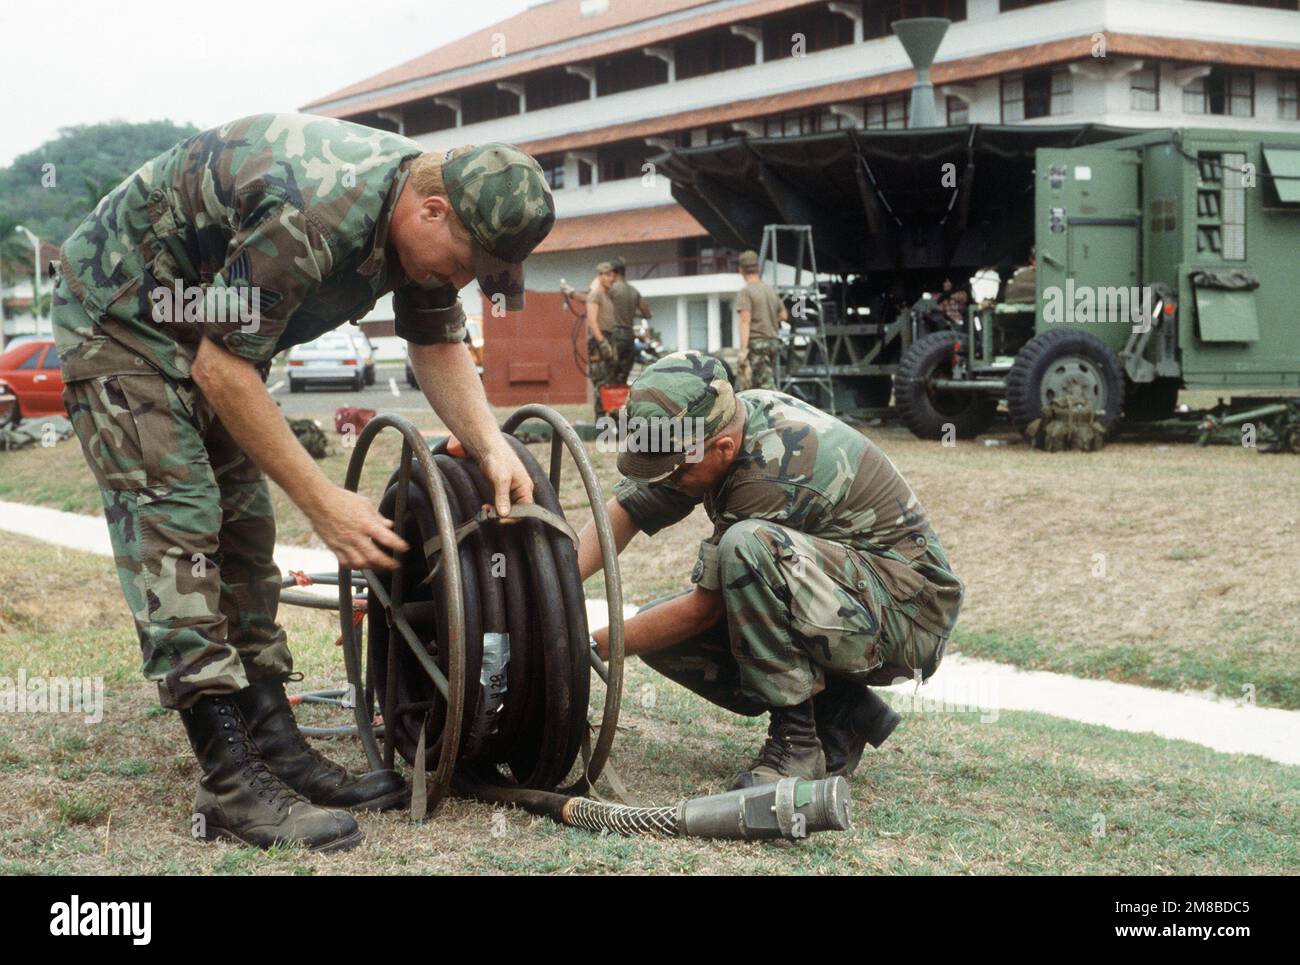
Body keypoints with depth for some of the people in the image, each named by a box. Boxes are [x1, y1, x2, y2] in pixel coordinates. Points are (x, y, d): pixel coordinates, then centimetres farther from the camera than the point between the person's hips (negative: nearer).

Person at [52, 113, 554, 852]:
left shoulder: (426, 209, -9)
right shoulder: (312, 215, -37)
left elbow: (439, 346, 3)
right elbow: (222, 369, -31)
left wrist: (493, 447, -14)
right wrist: (324, 502, -27)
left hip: (209, 320, 9)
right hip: (120, 312, -9)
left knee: (243, 534, 6)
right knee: (176, 527, -16)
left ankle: (277, 752, 9)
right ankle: (233, 789, -18)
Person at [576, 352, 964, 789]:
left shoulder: (774, 475, -29)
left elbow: (704, 608, -21)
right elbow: (620, 513, -4)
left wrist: (590, 647, -15)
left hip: (908, 613, -9)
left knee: (747, 545, -35)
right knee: (657, 632, -4)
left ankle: (796, 740, -20)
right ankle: (838, 713, 3)